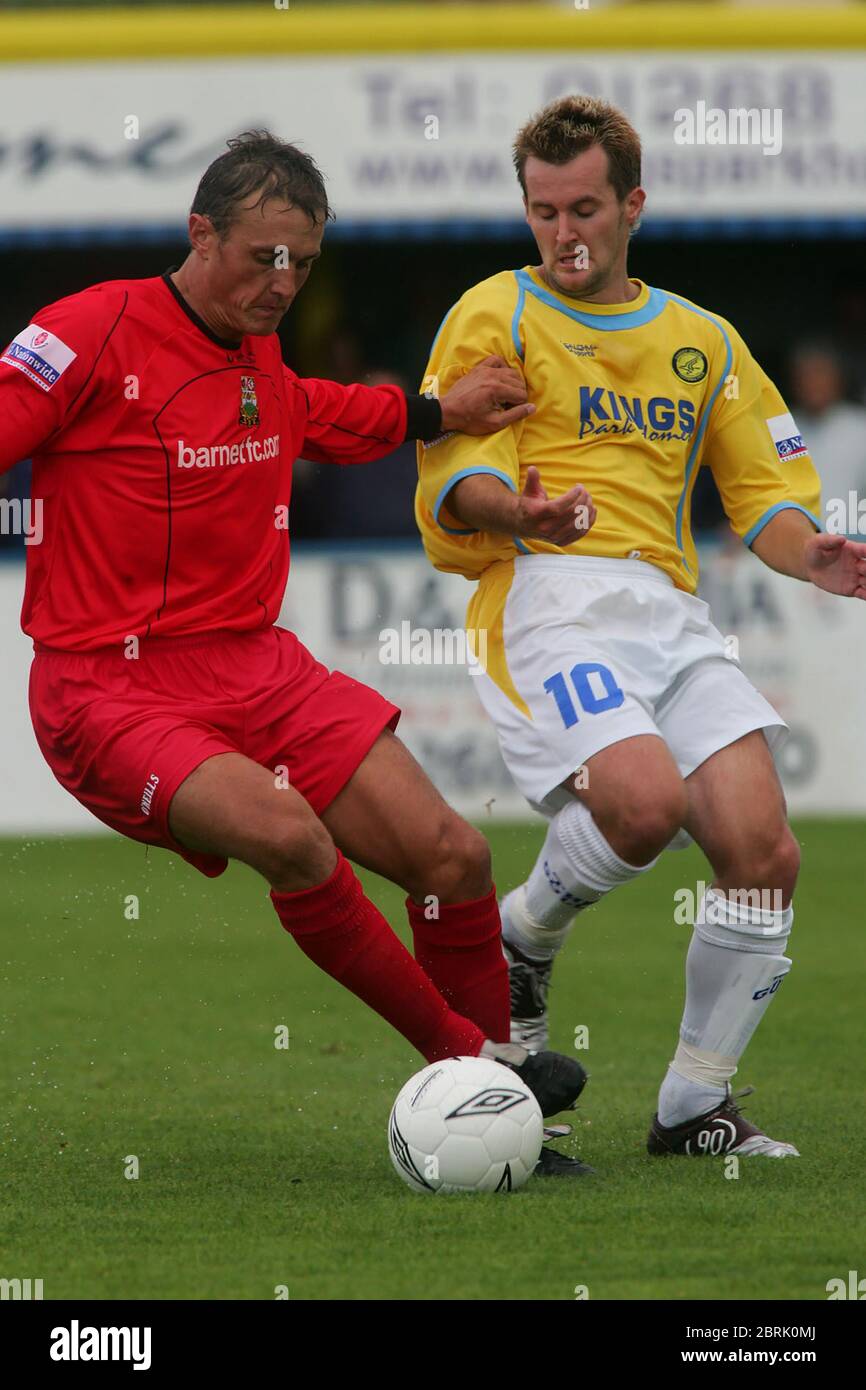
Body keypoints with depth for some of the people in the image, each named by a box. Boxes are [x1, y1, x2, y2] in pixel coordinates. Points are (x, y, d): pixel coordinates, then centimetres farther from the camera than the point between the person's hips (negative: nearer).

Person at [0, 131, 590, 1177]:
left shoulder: (260, 357, 13)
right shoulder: (95, 333, -11)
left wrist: (437, 413, 27)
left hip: (253, 663, 7)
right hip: (110, 688, -7)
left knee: (451, 856, -5)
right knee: (290, 836, -31)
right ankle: (471, 1059, -15)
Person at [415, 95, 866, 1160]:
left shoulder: (700, 337, 22)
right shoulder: (496, 315, 8)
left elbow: (766, 493, 21)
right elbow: (455, 480, -3)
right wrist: (516, 509, -26)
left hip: (673, 614, 5)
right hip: (549, 596, -5)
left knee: (763, 849, -11)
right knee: (645, 801, -30)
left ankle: (695, 1105, 3)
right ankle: (521, 936, 2)